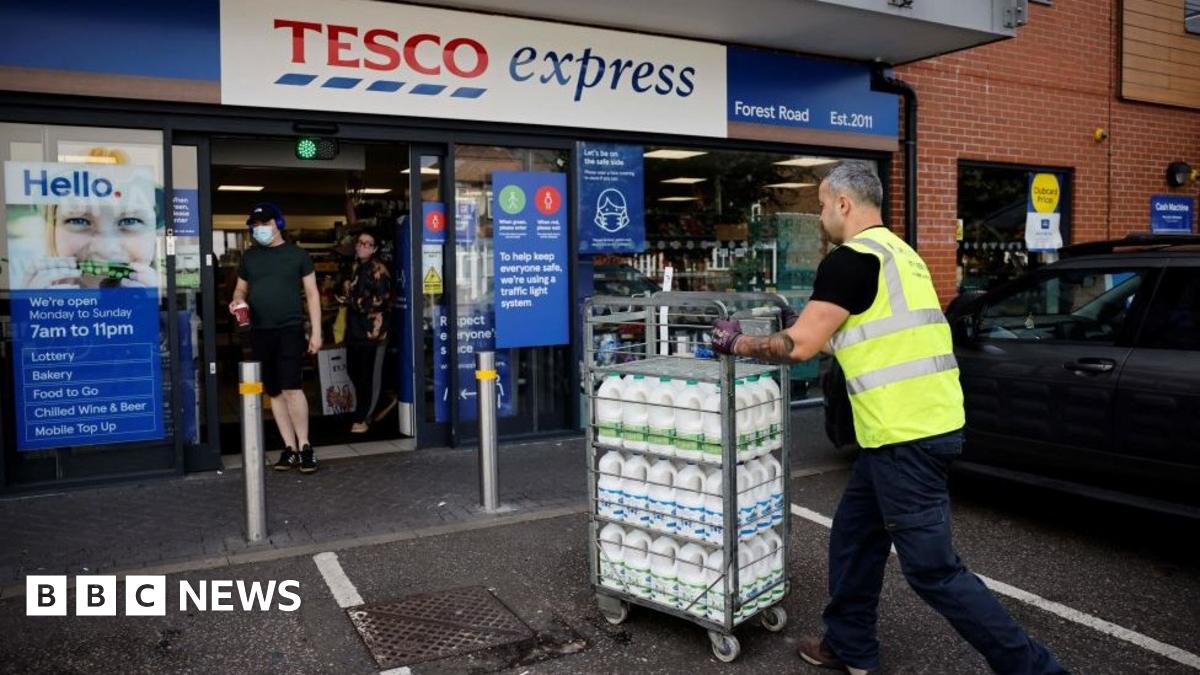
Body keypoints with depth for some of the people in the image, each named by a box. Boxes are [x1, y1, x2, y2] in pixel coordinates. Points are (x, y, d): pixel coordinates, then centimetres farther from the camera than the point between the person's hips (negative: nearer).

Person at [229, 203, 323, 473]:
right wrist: (236, 301, -5)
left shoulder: (297, 254, 2)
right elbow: (240, 289, 20)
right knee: (274, 393, 6)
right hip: (260, 333, 4)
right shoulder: (249, 256, 12)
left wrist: (316, 332, -4)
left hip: (290, 330, -4)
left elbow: (312, 294, 2)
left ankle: (304, 446, -3)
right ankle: (290, 448, 13)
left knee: (291, 388, -13)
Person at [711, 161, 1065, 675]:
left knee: (931, 569, -2)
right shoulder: (897, 252, 17)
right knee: (854, 535, 20)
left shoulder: (851, 258, -13)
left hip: (907, 432, -10)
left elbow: (799, 346, -11)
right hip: (920, 423, 10)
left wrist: (737, 344, 3)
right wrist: (809, 327, 29)